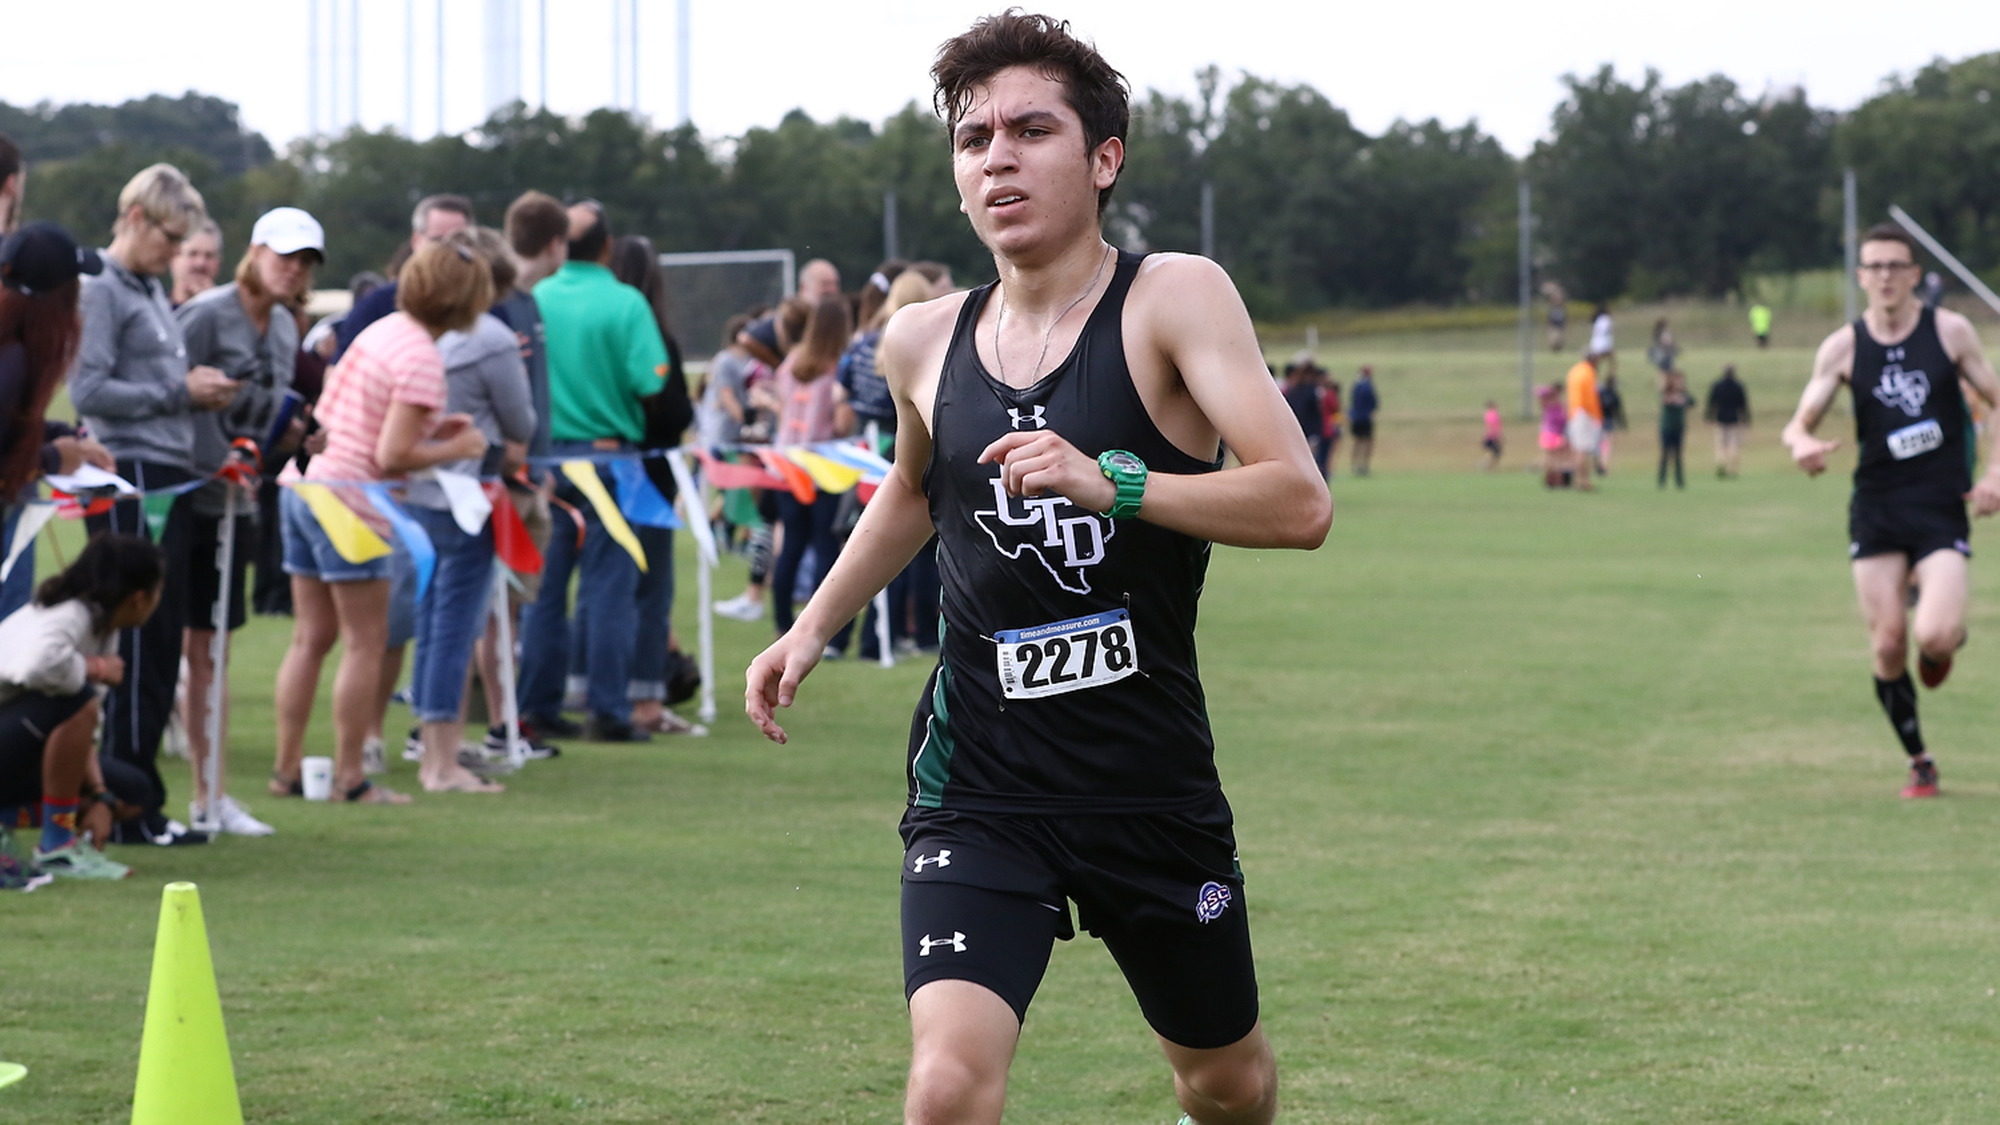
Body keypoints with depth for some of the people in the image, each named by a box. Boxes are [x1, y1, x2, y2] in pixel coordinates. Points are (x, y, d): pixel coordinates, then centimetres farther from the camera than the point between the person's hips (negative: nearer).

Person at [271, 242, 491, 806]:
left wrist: (429, 428, 14)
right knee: (364, 642, 1)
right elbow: (392, 456, -20)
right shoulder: (422, 359, -16)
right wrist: (453, 449, -5)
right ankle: (349, 777, 3)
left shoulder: (380, 331, 11)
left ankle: (287, 768, 18)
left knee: (311, 636, 14)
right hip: (348, 501, -9)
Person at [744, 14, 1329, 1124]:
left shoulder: (1174, 298, -10)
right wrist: (811, 628, 18)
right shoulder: (924, 342, 3)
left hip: (1154, 777, -1)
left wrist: (1111, 483, -33)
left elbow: (1300, 503, -22)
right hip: (978, 784, 1)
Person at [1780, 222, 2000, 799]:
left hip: (1943, 508, -2)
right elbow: (1799, 423, 4)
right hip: (1876, 508, 2)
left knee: (1935, 637, -19)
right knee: (1888, 644, -3)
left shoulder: (1950, 330, -1)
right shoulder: (1843, 347, 1)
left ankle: (1946, 641, 20)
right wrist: (1803, 443, -21)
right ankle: (1919, 762, 16)